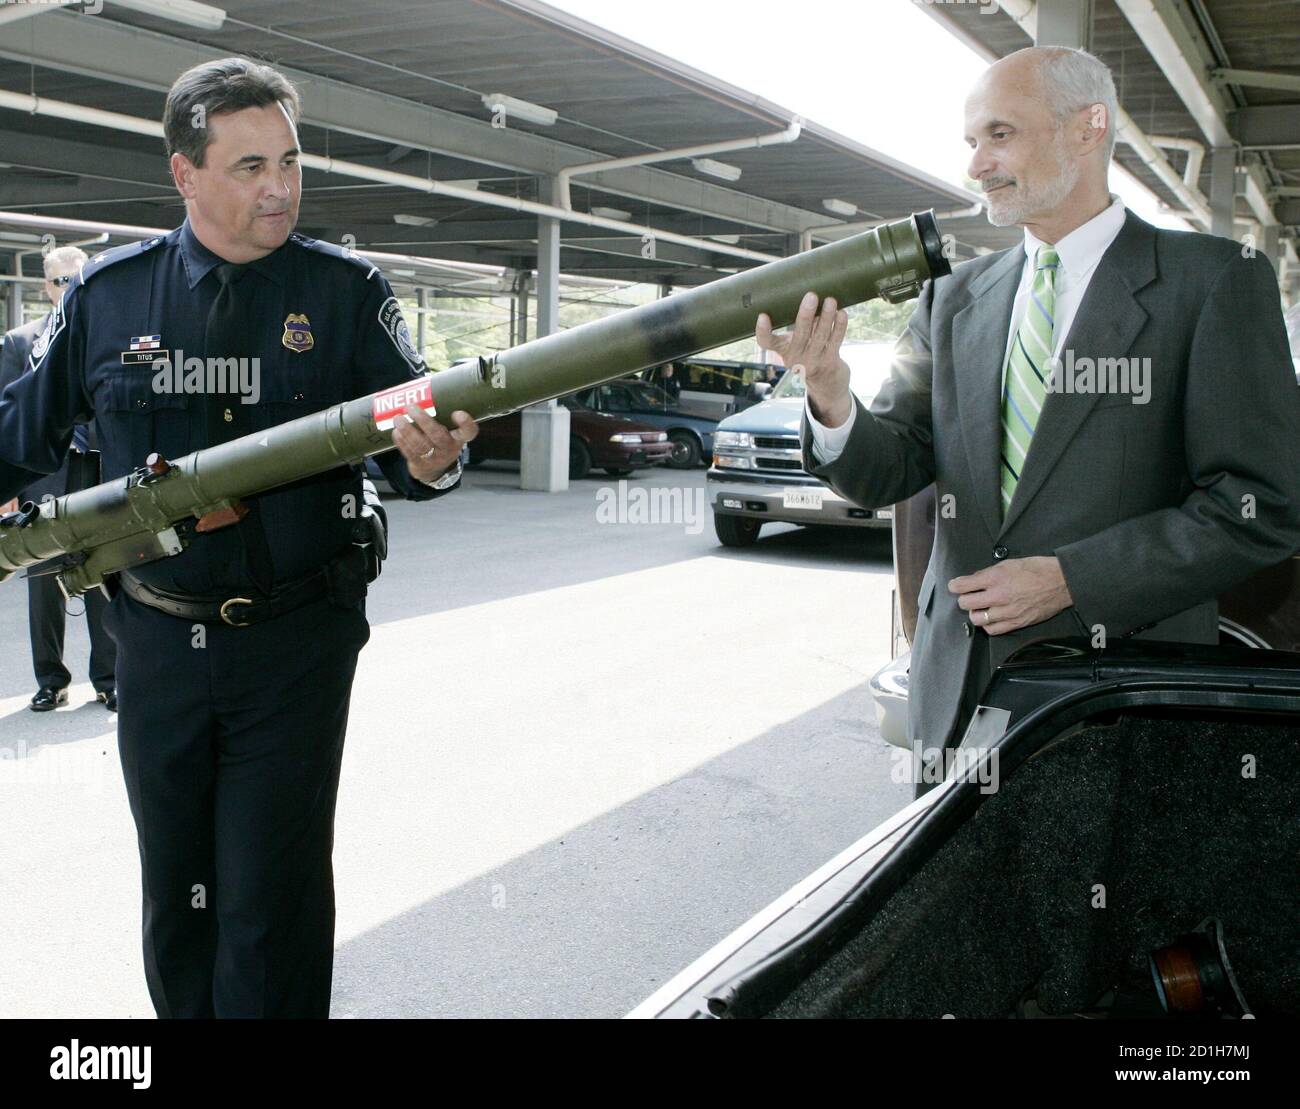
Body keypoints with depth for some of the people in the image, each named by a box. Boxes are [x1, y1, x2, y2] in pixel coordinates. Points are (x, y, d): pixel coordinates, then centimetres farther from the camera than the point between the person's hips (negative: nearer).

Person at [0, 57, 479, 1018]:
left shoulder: (346, 292, -3)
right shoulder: (109, 295, 2)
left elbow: (409, 426, -12)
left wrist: (431, 460, -35)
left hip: (297, 642, -2)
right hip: (159, 640, 3)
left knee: (272, 905, 1)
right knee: (174, 892, 18)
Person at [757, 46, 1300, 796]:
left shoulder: (1214, 282, -5)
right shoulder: (954, 298, 9)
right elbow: (887, 474, 3)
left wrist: (1070, 578, -16)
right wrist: (832, 397, -18)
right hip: (958, 686, 4)